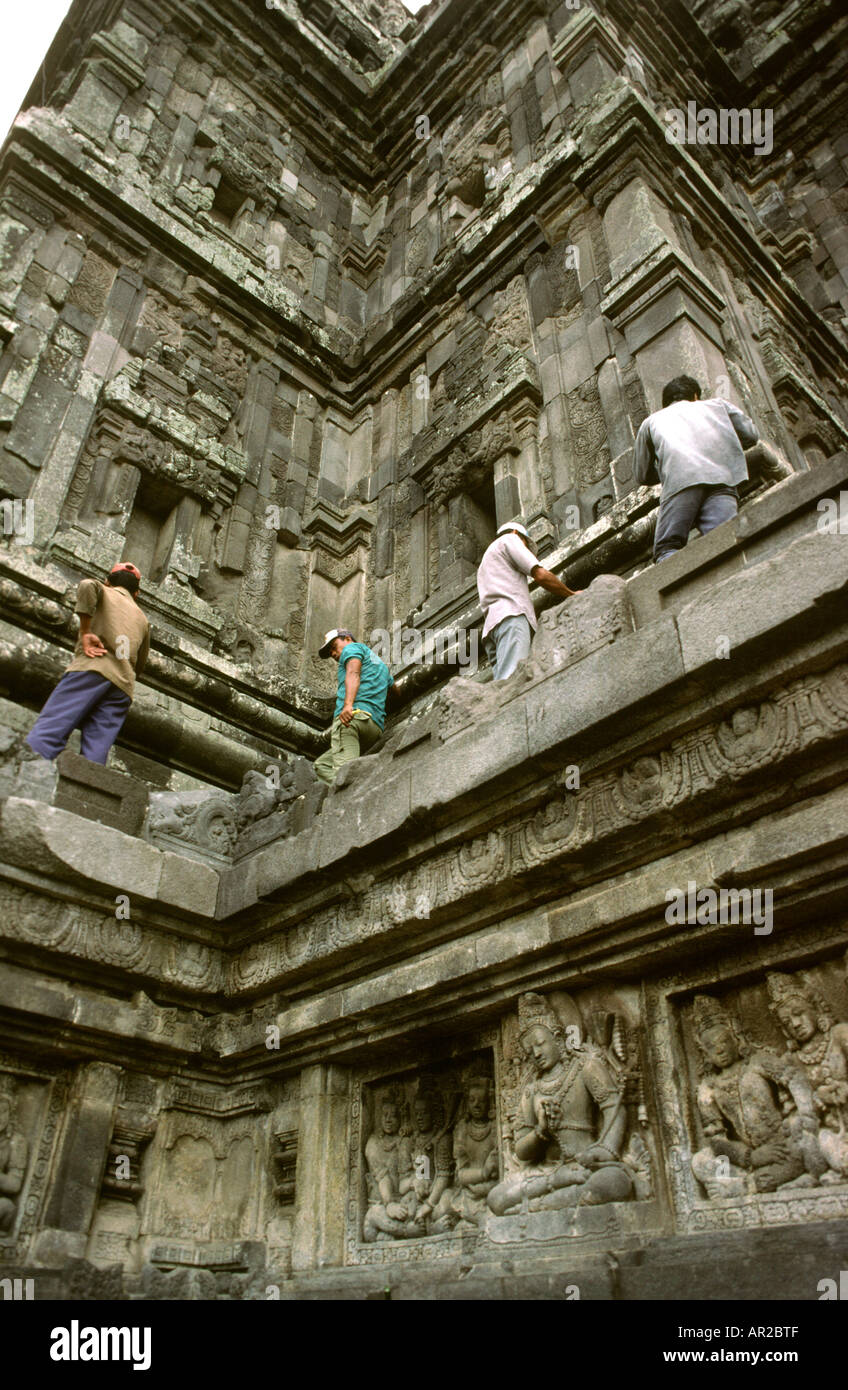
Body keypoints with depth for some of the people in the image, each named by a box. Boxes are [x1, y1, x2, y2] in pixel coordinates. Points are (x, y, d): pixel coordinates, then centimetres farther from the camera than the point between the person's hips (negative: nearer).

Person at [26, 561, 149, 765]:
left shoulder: (105, 592, 20)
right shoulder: (143, 620, 32)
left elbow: (88, 585, -5)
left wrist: (85, 632, -5)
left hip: (94, 668, -4)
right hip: (124, 685, 4)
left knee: (46, 732, -16)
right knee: (94, 759, -5)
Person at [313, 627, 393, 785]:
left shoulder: (352, 647, 12)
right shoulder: (380, 664, 37)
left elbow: (353, 673, -9)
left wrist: (348, 704, -26)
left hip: (354, 714, -9)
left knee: (344, 769, -26)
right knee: (321, 764, 14)